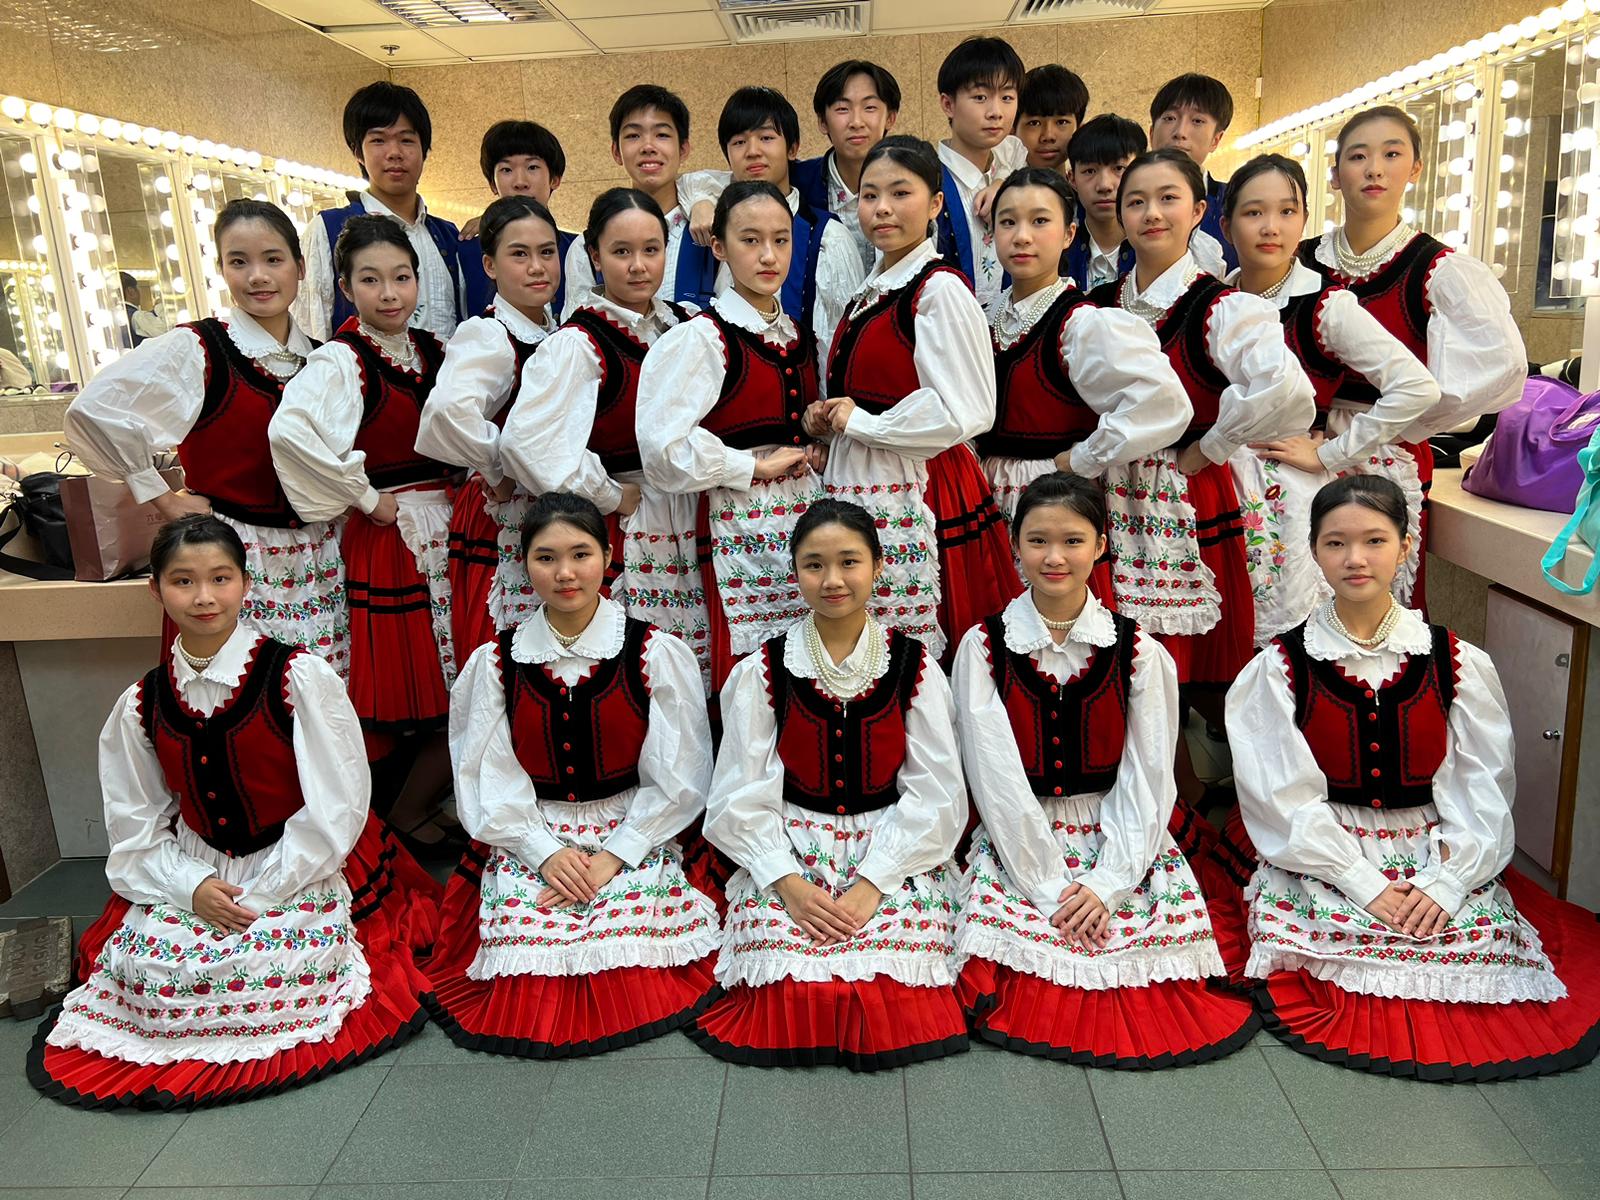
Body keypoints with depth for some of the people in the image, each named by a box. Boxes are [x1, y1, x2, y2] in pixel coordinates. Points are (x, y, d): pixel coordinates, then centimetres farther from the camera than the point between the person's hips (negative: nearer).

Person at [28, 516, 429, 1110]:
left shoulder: (299, 677, -10)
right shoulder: (141, 706, 5)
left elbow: (335, 804, -12)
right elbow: (136, 826, 8)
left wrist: (261, 894, -13)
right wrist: (191, 887, -10)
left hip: (298, 875, -4)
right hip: (191, 876, 4)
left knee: (273, 966, -26)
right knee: (146, 966, -18)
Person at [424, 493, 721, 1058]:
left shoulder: (657, 653, -2)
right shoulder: (495, 662, 3)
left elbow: (677, 775, -3)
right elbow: (490, 777, 1)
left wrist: (614, 855, -11)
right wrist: (546, 852, -11)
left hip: (634, 836, -1)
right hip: (529, 837, 2)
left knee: (631, 976, -19)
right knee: (527, 975, -16)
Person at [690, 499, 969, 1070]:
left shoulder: (913, 666, 1)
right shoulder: (763, 670, 0)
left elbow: (936, 793, -2)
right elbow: (742, 797, -1)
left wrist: (873, 881, -14)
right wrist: (789, 882, -15)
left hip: (894, 851, 0)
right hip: (785, 850, 0)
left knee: (892, 998, -20)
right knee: (787, 984, -22)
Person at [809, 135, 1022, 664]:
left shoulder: (940, 289, -10)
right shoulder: (868, 293, 15)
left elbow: (962, 413, -18)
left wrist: (858, 422, -11)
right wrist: (826, 419, 7)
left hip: (916, 495, -8)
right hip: (858, 487, 8)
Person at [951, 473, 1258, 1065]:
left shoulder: (1140, 653, 0)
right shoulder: (983, 648, -4)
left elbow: (1146, 779, -2)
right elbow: (996, 778, -8)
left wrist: (1106, 882, -13)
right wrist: (1049, 886, -13)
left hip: (1121, 839, 1)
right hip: (1017, 838, -1)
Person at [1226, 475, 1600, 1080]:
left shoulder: (1457, 663, 2)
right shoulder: (1280, 668, -4)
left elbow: (1483, 788, 1)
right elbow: (1285, 797, -7)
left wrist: (1445, 882, -13)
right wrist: (1364, 884, -15)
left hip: (1435, 849, 2)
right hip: (1323, 854, -2)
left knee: (1482, 939, -19)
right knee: (1334, 939, -25)